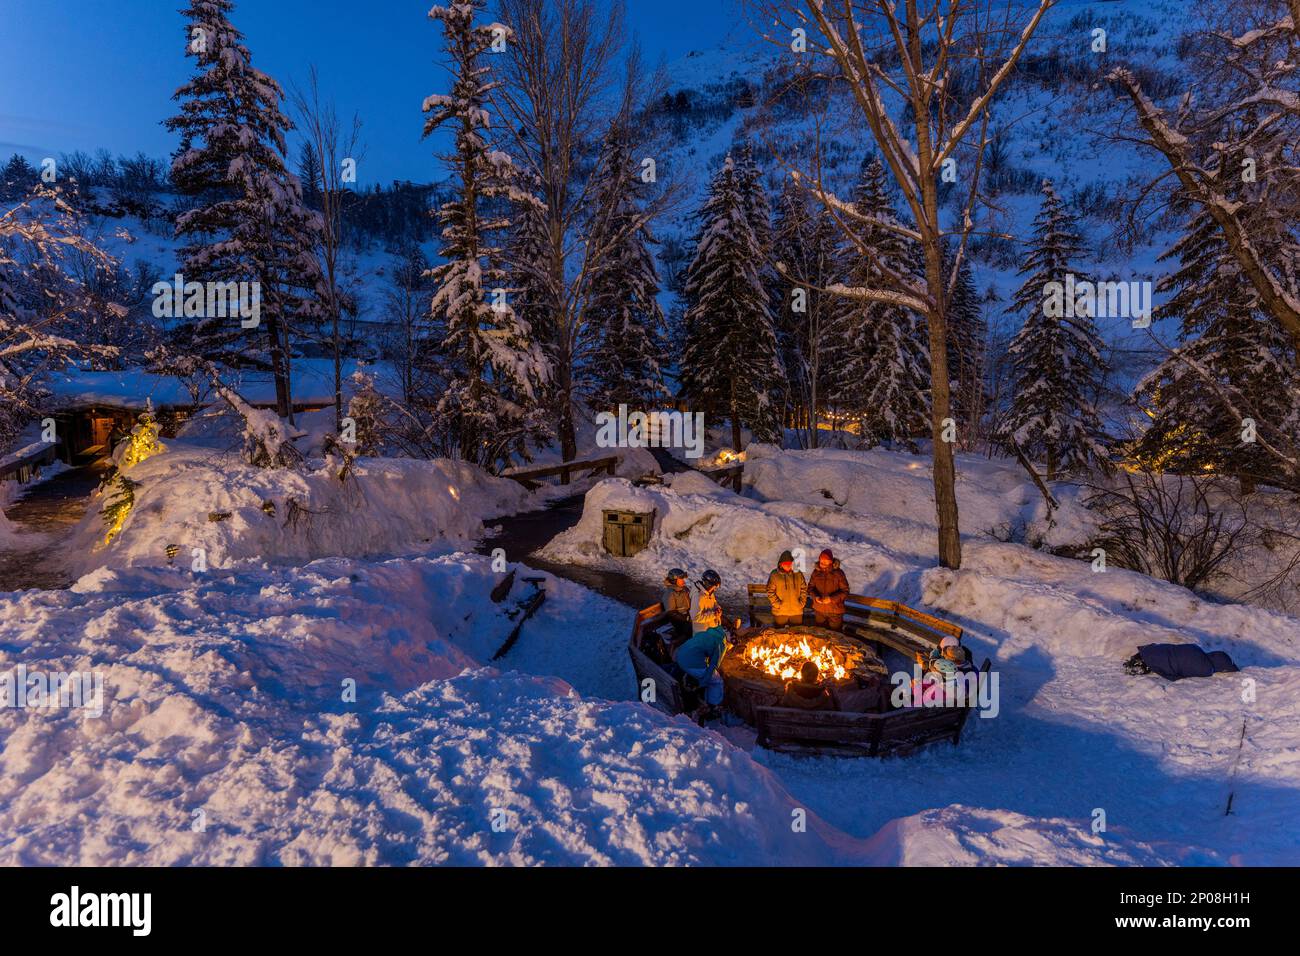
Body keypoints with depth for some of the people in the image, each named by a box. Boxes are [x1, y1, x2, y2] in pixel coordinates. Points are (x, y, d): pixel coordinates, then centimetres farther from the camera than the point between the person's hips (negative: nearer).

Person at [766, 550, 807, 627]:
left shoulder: (798, 574, 3)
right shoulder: (774, 575, -6)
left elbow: (804, 589, 8)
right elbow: (770, 592, -6)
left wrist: (802, 602, -3)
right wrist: (777, 604, -14)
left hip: (797, 612, 2)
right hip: (780, 612, -2)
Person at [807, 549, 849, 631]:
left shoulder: (838, 573, -15)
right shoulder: (816, 572, -5)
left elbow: (845, 591, -12)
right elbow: (810, 587, 5)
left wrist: (832, 598, -24)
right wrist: (815, 596, -15)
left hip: (835, 611, -3)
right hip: (819, 610, 3)